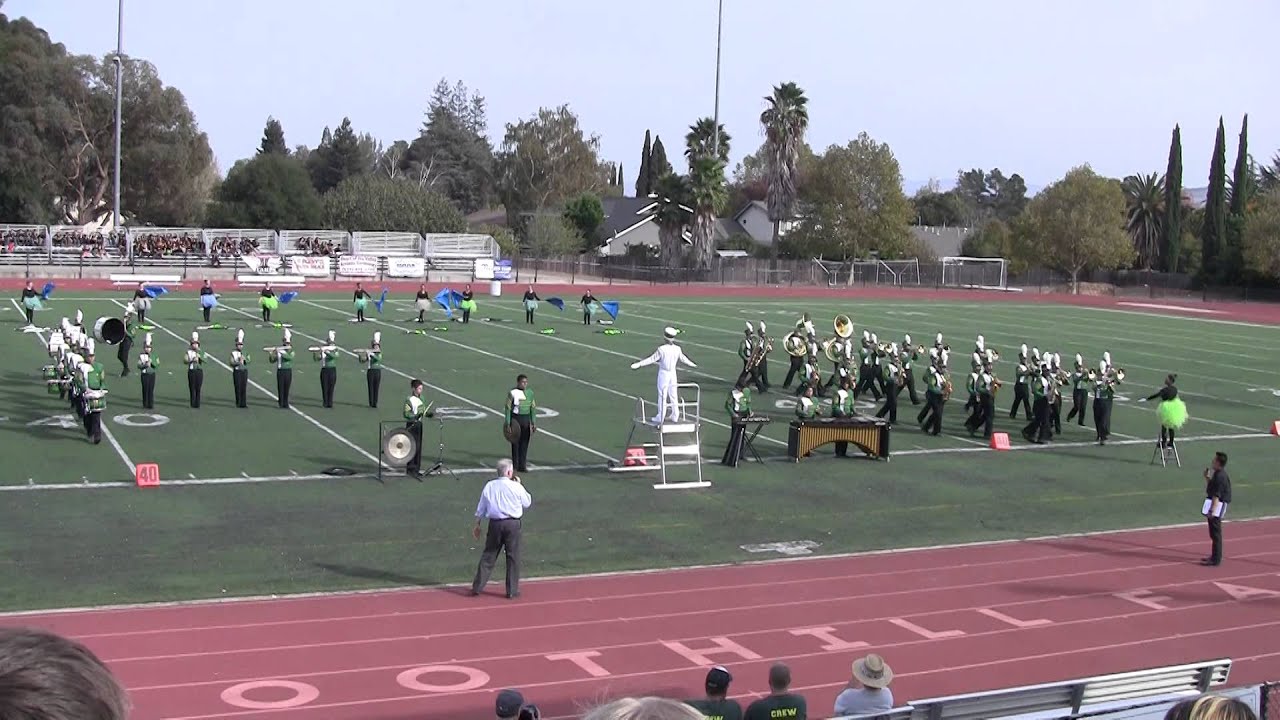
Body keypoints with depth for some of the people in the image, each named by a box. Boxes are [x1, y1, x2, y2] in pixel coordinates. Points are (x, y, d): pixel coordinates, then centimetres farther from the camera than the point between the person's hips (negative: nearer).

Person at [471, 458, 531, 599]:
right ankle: (512, 591, 9)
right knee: (513, 557, 6)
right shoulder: (516, 487, -8)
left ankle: (477, 587, 13)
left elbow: (481, 508, 8)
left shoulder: (489, 486, 2)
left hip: (495, 524, 3)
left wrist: (477, 525, 19)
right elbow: (527, 503, 7)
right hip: (512, 524, -3)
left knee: (488, 556, 11)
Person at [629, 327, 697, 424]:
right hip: (673, 373, 4)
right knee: (673, 395, 14)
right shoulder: (677, 349, -5)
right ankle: (674, 416, 22)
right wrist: (692, 364, 30)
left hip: (663, 373, -4)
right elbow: (683, 359, 11)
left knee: (662, 396, 3)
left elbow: (652, 359, -14)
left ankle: (660, 418, 9)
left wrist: (639, 364, -7)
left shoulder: (662, 349, -19)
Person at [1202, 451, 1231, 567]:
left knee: (1215, 533, -5)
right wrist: (1207, 478, 14)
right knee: (1214, 533, 19)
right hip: (1216, 506, 11)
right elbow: (1211, 489, 21)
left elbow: (1216, 495, -23)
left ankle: (1216, 559, -1)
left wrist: (1212, 511, -26)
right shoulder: (1217, 474, 12)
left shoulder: (1220, 476, -19)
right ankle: (1214, 556, 28)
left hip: (1217, 506, -11)